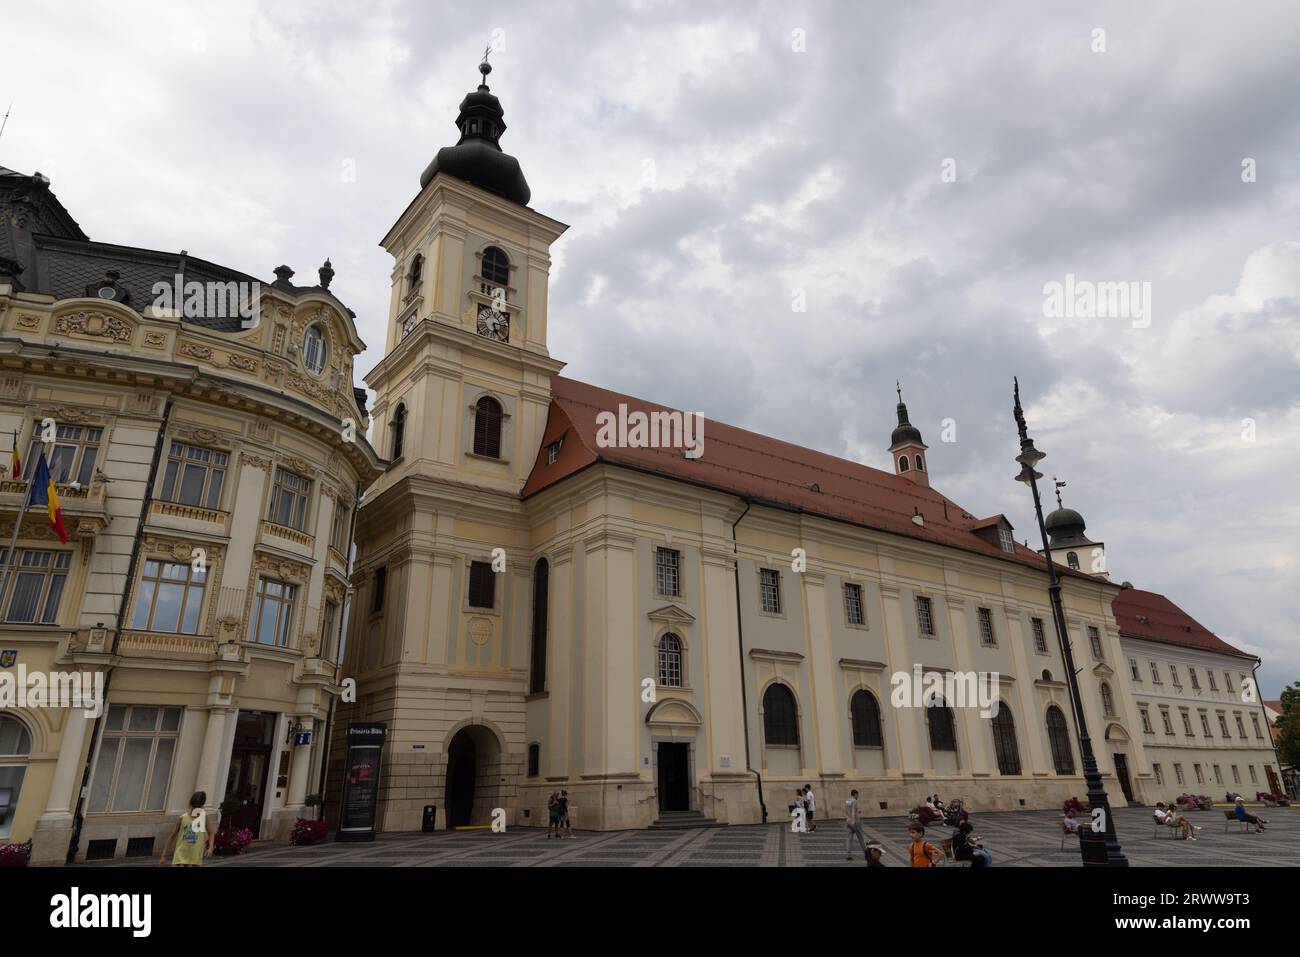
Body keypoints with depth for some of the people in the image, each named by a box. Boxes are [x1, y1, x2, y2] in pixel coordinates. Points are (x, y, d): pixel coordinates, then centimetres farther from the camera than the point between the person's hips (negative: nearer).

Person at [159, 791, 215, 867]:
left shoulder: (204, 816, 2)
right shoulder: (183, 818, -1)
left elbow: (211, 833, 10)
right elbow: (171, 836, 6)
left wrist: (210, 848, -6)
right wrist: (163, 856, 5)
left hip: (196, 859, 0)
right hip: (180, 857, 0)